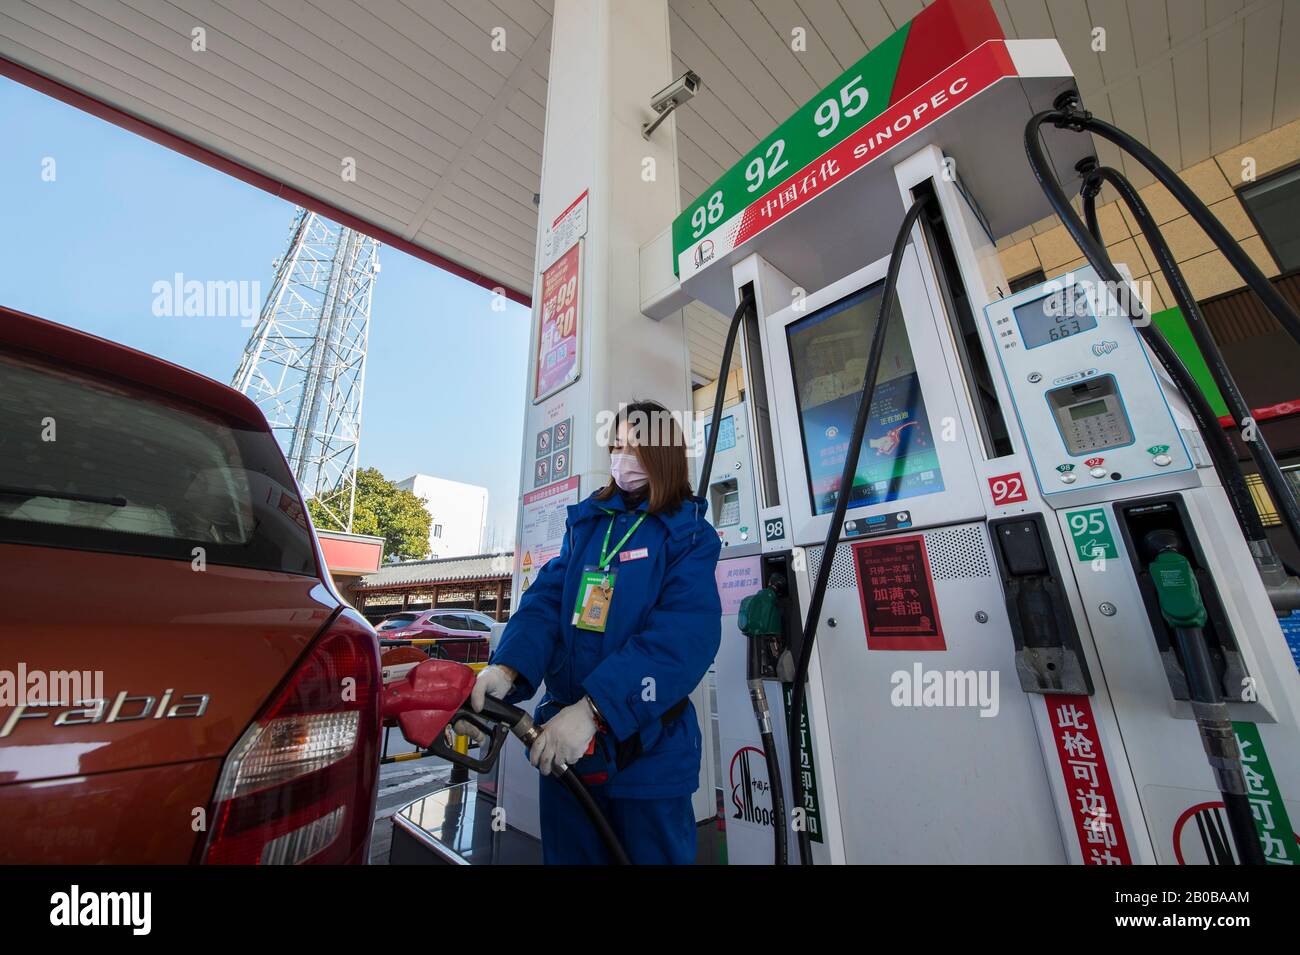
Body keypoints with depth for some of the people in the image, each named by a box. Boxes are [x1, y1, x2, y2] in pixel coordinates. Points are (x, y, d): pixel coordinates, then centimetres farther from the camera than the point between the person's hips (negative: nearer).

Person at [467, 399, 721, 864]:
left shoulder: (690, 536, -8)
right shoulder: (585, 522, 6)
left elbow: (684, 635, -21)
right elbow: (547, 599, -3)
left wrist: (593, 709, -30)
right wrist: (506, 667, -21)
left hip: (648, 750, -3)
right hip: (563, 740, 4)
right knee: (568, 854, 21)